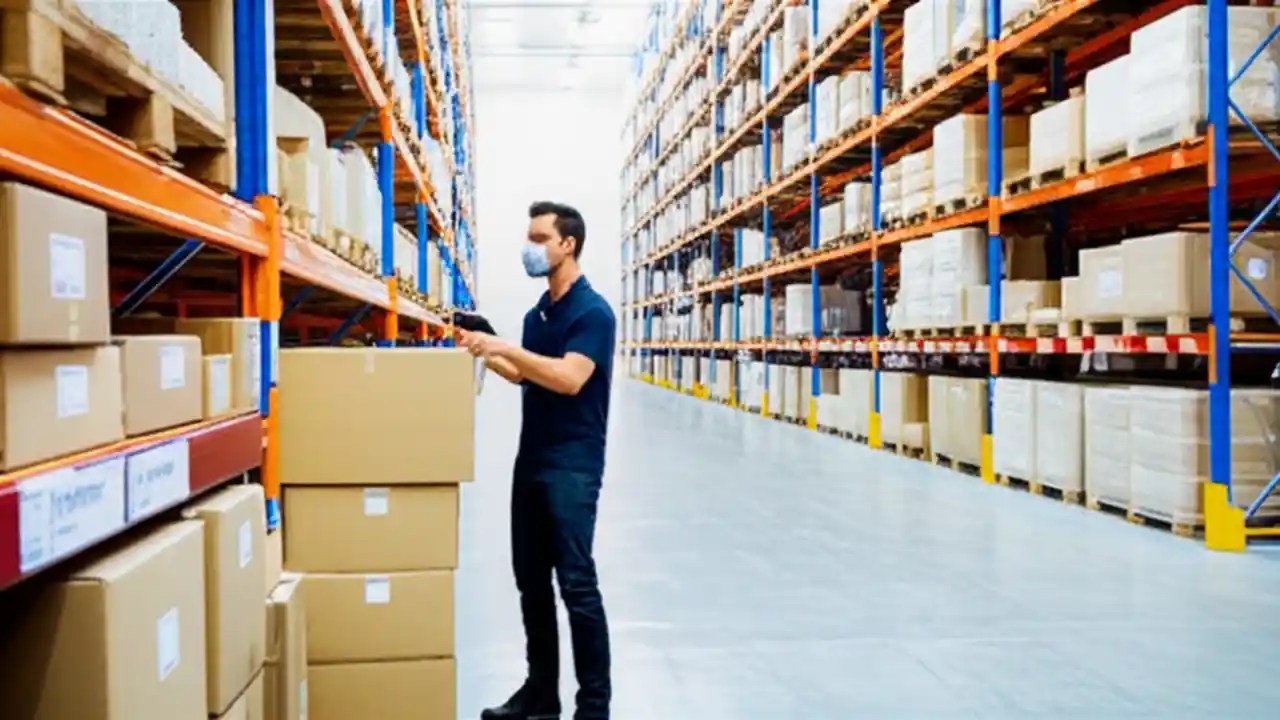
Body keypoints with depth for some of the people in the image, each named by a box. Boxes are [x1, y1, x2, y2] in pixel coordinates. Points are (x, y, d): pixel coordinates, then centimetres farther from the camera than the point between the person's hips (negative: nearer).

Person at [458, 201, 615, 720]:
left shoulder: (592, 311, -12)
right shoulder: (536, 314, 13)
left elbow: (569, 378, -25)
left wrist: (505, 347, -25)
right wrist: (486, 354, 10)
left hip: (573, 467, -9)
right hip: (531, 459, 9)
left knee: (576, 584, -5)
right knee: (531, 580, 12)